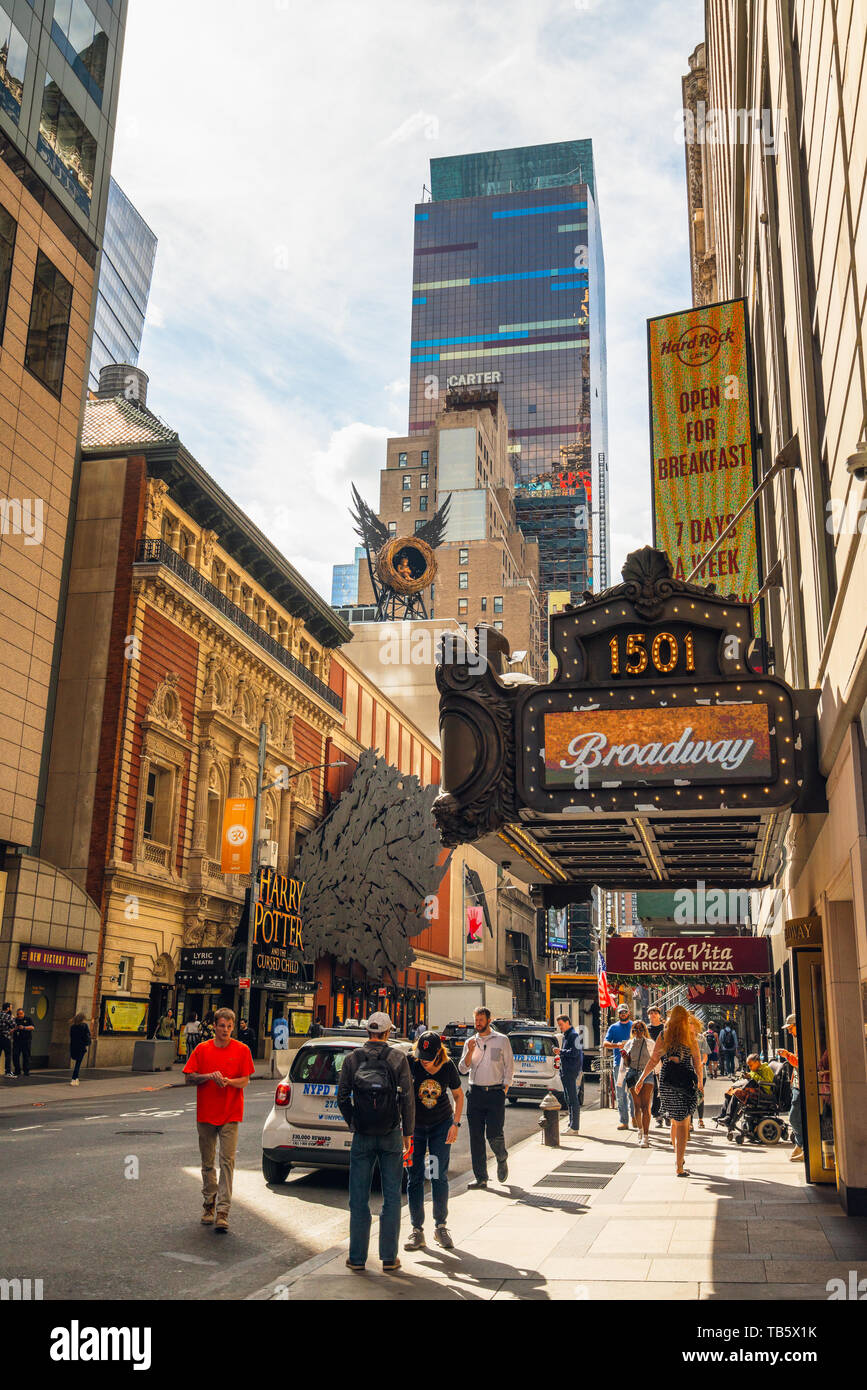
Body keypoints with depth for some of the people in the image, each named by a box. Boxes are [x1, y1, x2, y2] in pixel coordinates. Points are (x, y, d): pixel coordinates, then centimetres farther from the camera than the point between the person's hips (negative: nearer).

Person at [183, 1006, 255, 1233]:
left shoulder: (241, 1050, 0)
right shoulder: (202, 1049, 3)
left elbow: (245, 1080, -1)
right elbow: (189, 1078, 1)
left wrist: (228, 1081, -20)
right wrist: (209, 1076, -15)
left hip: (230, 1114, -2)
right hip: (205, 1113, 2)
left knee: (227, 1161, -9)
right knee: (207, 1162, 12)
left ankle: (222, 1212, -8)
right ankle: (209, 1205, 28)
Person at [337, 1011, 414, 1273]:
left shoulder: (353, 1058, 0)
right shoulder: (398, 1058, -4)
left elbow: (342, 1097, -1)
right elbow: (407, 1098, -6)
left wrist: (353, 1123, 12)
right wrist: (408, 1132, 2)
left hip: (362, 1136, 1)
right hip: (391, 1135, -1)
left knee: (359, 1199, 8)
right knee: (391, 1197, 8)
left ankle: (357, 1258, 12)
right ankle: (389, 1258, 11)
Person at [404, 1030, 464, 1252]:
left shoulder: (448, 1067, -13)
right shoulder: (410, 1064, -19)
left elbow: (458, 1096, 3)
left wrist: (455, 1124, -5)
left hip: (441, 1124, 1)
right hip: (415, 1124, 0)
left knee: (439, 1176, 0)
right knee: (415, 1177, 1)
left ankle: (440, 1227, 13)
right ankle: (417, 1231, 10)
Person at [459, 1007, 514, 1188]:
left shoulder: (502, 1040, 3)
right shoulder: (470, 1042, 10)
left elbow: (509, 1066, 4)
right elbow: (463, 1069, 4)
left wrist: (505, 1089, -4)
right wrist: (470, 1051, -11)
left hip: (495, 1093, -3)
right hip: (475, 1092, 3)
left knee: (494, 1134, -8)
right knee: (476, 1137, 2)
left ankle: (502, 1160, 23)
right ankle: (480, 1177, 10)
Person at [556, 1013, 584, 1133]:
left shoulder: (574, 1036, -11)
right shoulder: (564, 1036, 18)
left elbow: (575, 1053, -20)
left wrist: (560, 1052, -18)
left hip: (572, 1072, -10)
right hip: (565, 1071, 10)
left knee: (573, 1099, -8)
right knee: (569, 1099, 13)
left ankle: (574, 1127, -7)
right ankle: (572, 1125, 19)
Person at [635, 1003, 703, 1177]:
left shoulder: (663, 1035, 2)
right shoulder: (690, 1036, -2)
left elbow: (653, 1059, 1)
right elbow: (697, 1062, 2)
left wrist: (642, 1078, 9)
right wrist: (700, 1081, 18)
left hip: (666, 1082, 2)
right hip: (686, 1082, -2)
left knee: (674, 1122, 20)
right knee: (683, 1124, 0)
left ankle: (678, 1159, 31)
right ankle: (679, 1166, -6)